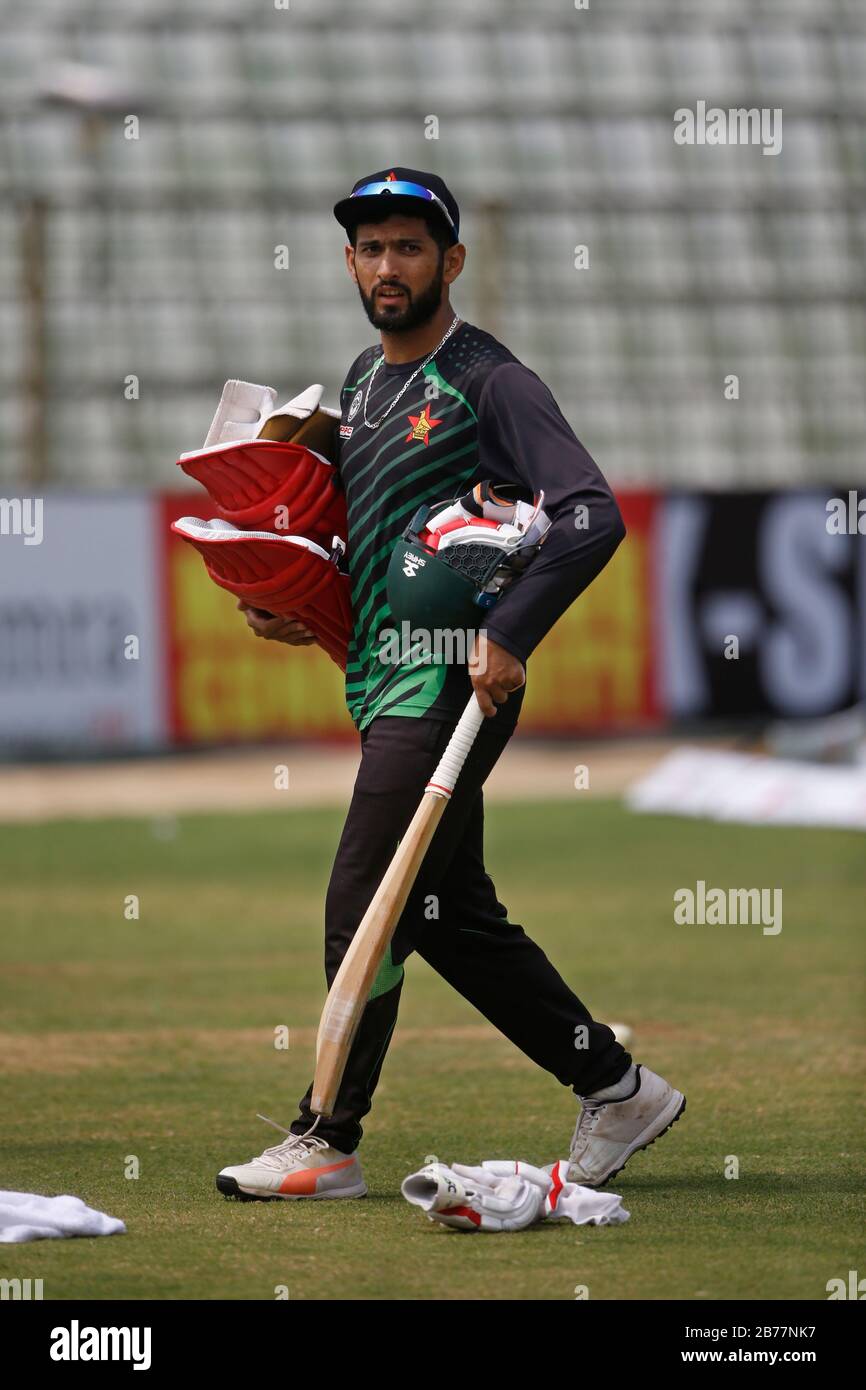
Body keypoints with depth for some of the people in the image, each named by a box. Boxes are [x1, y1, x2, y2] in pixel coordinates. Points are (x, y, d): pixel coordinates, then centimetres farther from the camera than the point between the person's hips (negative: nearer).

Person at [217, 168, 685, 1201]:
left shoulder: (488, 382, -10)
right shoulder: (363, 381, 16)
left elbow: (591, 517, -20)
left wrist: (510, 636, -27)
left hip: (453, 681, -9)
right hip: (384, 686, 9)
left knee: (363, 907, -8)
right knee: (449, 914, 12)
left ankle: (328, 1144, 0)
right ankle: (616, 1089, 21)